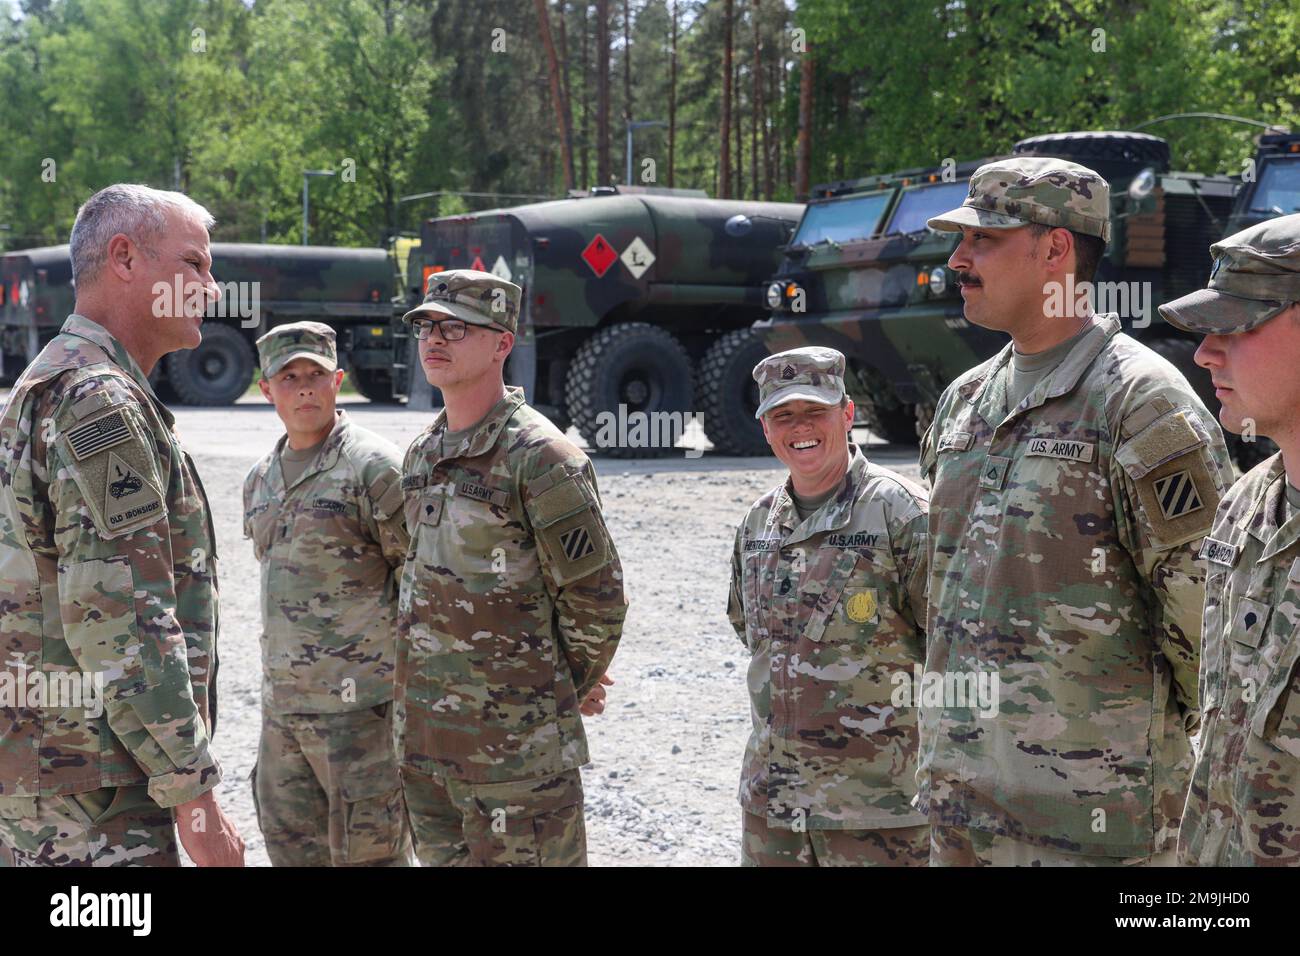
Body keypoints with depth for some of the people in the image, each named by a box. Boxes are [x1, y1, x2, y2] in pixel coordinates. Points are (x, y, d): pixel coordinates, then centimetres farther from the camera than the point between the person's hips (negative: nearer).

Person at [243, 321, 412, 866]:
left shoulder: (375, 466, -10)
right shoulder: (260, 481, 14)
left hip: (361, 703, -8)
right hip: (281, 705, 8)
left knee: (367, 852, -3)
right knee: (293, 847, 15)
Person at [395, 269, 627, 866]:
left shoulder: (539, 457, -15)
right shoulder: (421, 456, 10)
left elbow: (596, 599, -11)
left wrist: (569, 689, 1)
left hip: (515, 741, -8)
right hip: (423, 730, 8)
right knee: (442, 856, 17)